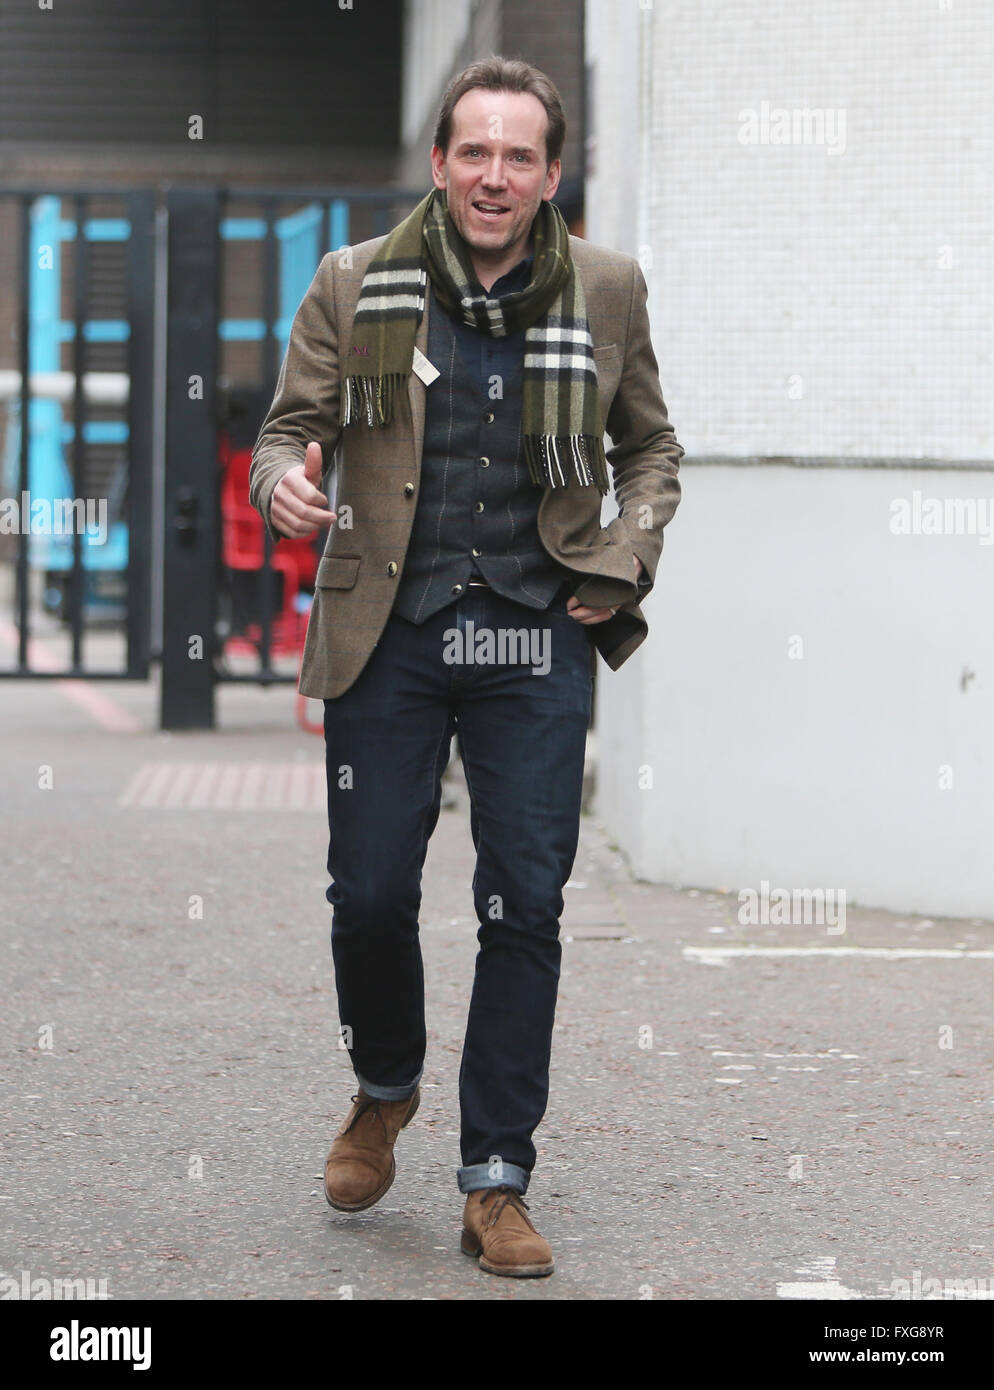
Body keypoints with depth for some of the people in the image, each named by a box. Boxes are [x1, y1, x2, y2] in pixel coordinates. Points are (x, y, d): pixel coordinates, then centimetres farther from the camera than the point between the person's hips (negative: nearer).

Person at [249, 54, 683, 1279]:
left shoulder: (605, 290, 4)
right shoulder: (354, 287, 0)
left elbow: (649, 444, 17)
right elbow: (288, 428, 6)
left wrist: (628, 560, 2)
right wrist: (285, 484, -18)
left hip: (535, 640, 0)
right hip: (388, 634, 0)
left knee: (525, 907, -2)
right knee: (370, 892, 1)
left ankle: (497, 1185, 6)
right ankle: (384, 1089, 33)